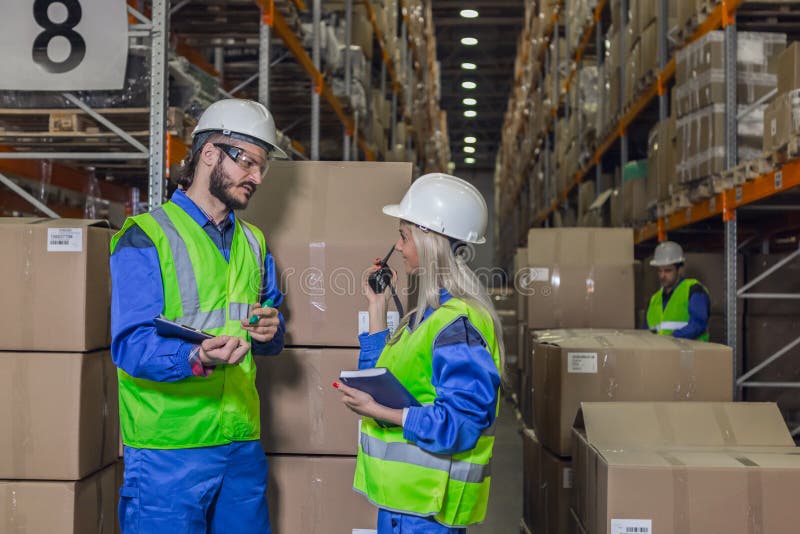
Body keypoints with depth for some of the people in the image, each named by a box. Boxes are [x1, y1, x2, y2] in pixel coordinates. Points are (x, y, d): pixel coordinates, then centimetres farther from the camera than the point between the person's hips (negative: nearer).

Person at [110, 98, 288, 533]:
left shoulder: (253, 243, 17)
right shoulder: (145, 239, -6)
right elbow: (131, 344, -16)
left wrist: (270, 330, -3)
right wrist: (197, 358, -35)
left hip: (243, 445, 6)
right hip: (168, 449, -6)